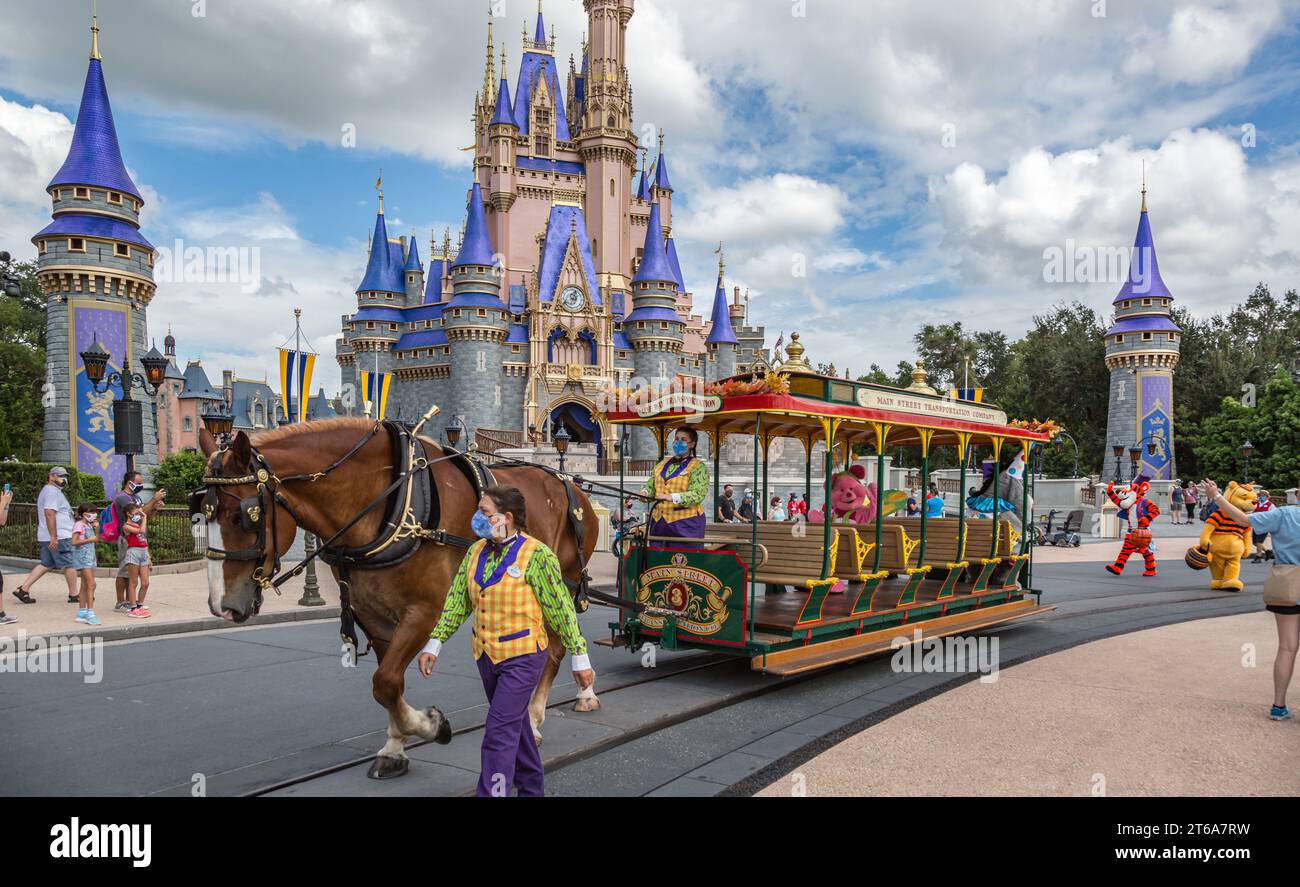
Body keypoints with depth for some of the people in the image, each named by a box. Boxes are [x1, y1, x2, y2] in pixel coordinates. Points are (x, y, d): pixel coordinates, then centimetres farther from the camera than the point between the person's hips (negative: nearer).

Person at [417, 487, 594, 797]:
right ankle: (531, 789, 39)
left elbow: (561, 608, -12)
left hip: (522, 657, -7)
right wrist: (435, 643, 8)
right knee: (514, 725, 21)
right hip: (486, 655, 7)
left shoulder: (536, 554, -15)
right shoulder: (476, 551, 4)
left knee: (499, 732, -9)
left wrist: (579, 658, -9)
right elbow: (457, 601, 11)